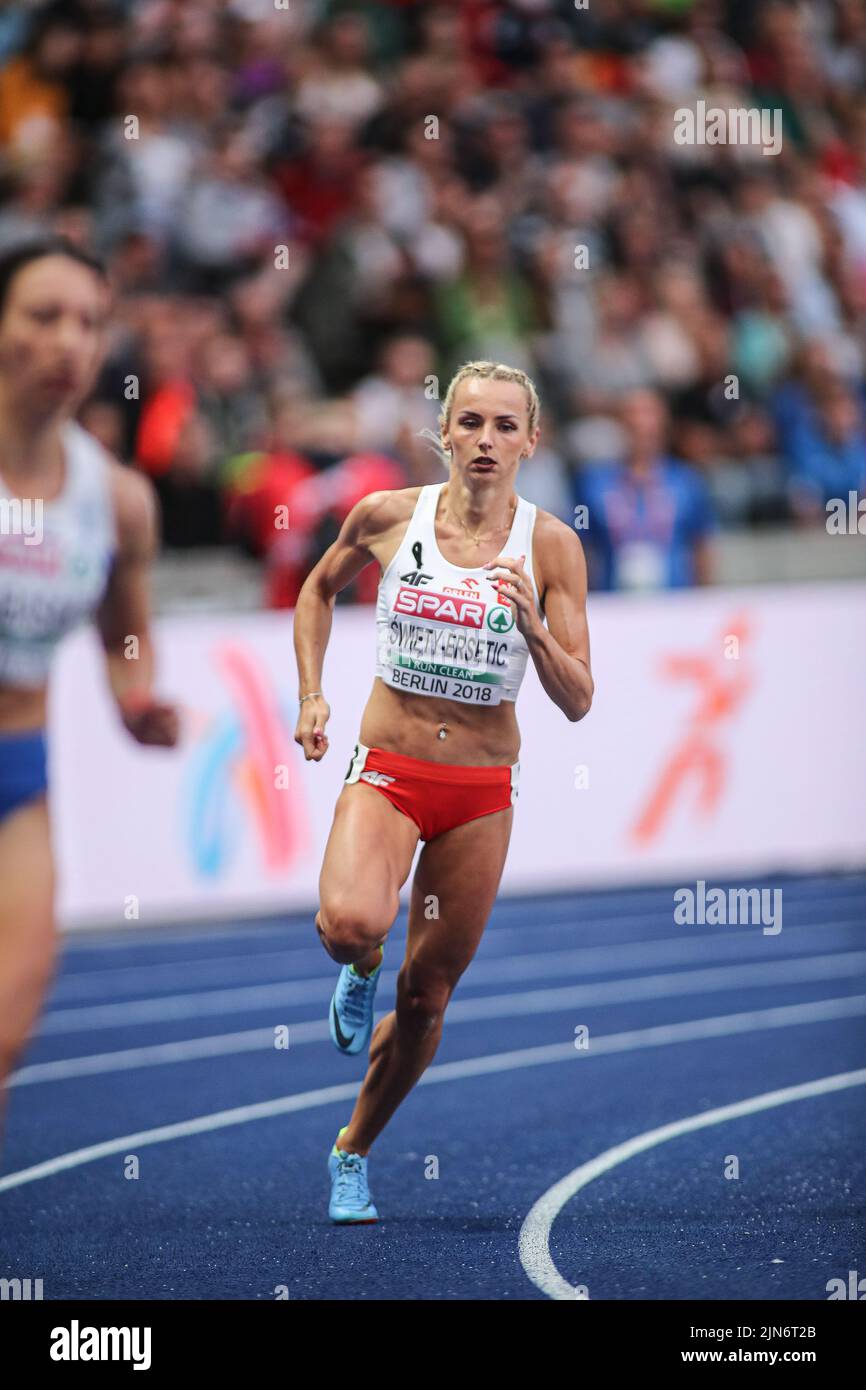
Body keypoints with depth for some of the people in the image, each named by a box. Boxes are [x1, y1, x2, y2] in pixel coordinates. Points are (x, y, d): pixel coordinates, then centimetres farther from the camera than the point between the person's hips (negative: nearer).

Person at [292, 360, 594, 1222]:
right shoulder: (387, 516, -5)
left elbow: (577, 701, -6)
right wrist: (311, 696, 6)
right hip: (386, 771, -1)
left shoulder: (551, 545, -6)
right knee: (353, 923, -32)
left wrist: (532, 624, -23)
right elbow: (319, 590, 17)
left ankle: (353, 1152, 31)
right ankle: (360, 971, 7)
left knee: (426, 995, 8)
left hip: (481, 792, 1)